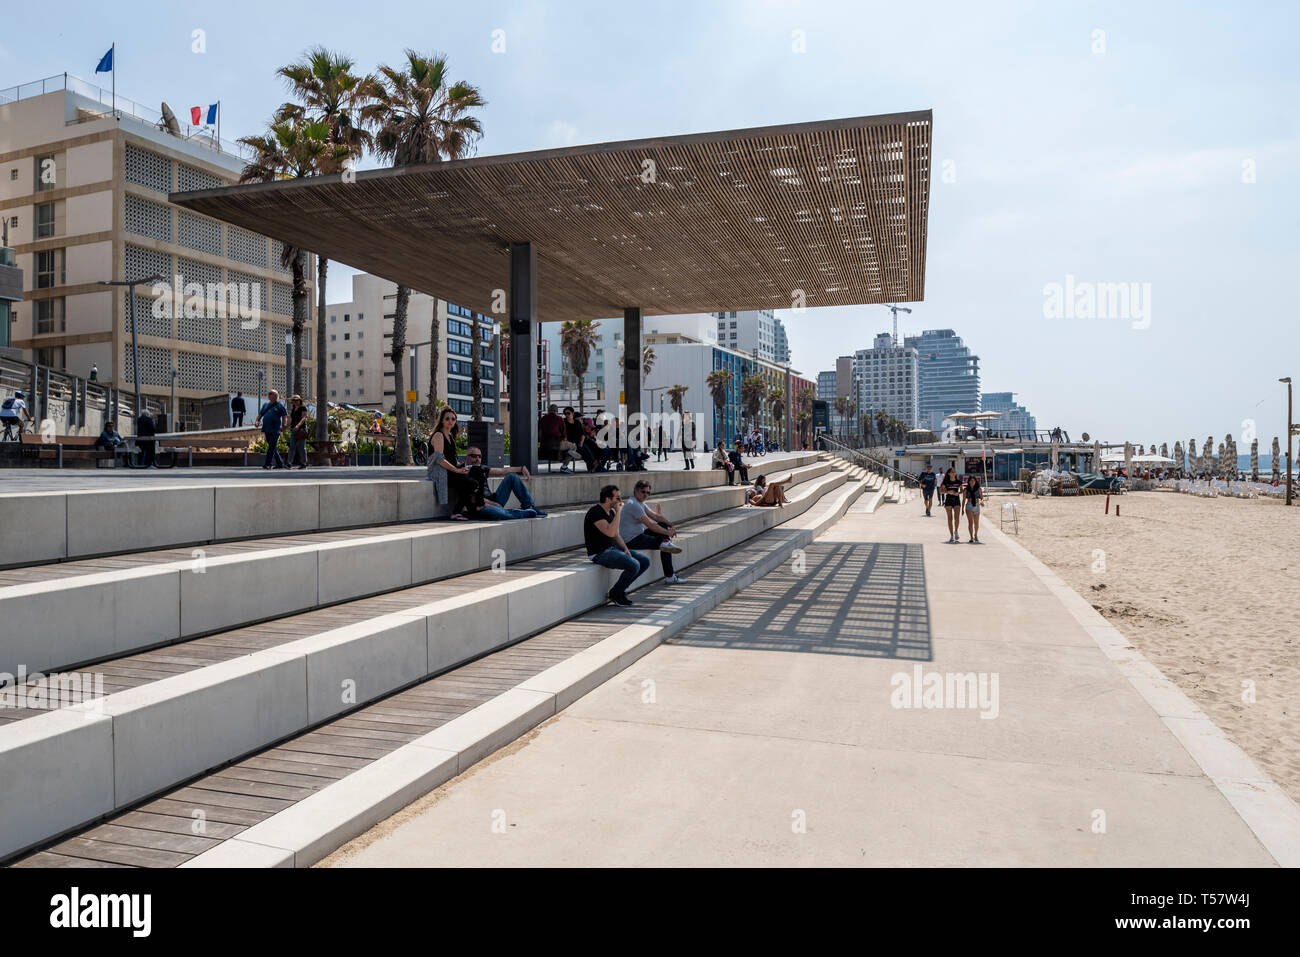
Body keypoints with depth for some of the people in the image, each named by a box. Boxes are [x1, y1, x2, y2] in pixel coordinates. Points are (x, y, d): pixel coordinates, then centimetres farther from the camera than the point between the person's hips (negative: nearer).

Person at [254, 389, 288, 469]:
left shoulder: (280, 405, 3)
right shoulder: (265, 404, 19)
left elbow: (284, 416, -1)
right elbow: (260, 414, 23)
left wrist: (283, 425, -14)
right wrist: (257, 421, 5)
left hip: (275, 430, -6)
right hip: (266, 429, 6)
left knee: (272, 447, -10)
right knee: (272, 447, 8)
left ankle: (267, 463, -10)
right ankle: (280, 463, 15)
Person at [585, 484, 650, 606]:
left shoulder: (611, 511, 10)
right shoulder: (595, 512, -20)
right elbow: (610, 532, -32)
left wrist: (625, 549, 0)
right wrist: (619, 511, -24)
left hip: (612, 548, 10)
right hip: (599, 553, -9)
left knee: (644, 562, 1)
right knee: (634, 565, -25)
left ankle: (621, 588, 12)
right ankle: (616, 593, -3)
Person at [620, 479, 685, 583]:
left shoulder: (641, 503, 14)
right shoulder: (633, 504, -21)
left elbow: (655, 516, 11)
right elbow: (650, 525, -22)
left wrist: (670, 524, -5)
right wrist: (667, 533, -15)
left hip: (638, 534, 11)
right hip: (631, 540, -11)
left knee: (663, 524, 8)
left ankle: (666, 542, -13)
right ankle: (669, 577, -6)